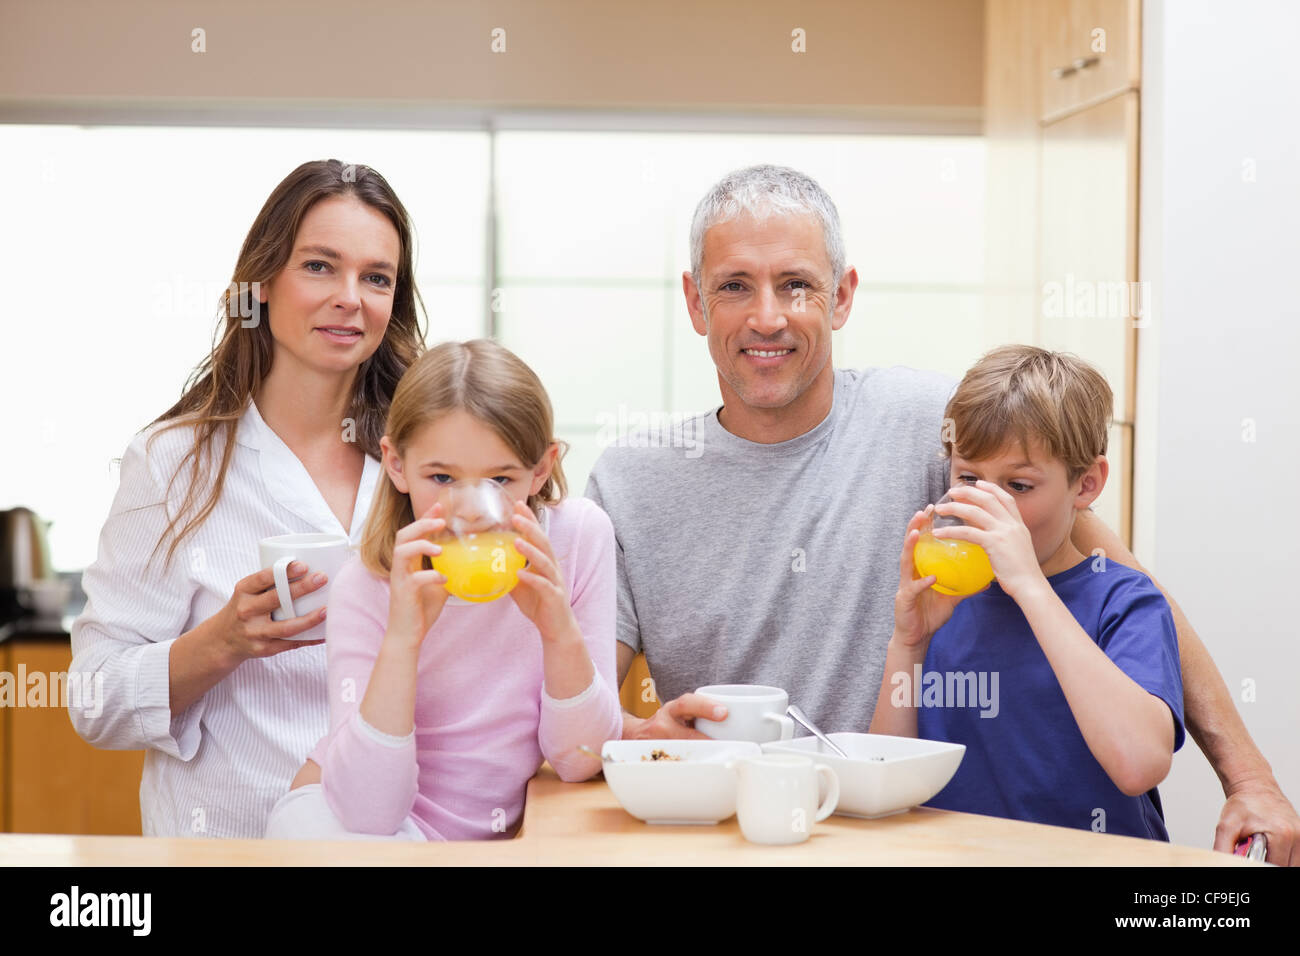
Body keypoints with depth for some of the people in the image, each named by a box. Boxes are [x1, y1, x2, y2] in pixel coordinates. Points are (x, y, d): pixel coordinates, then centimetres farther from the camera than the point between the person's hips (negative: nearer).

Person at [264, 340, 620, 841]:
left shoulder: (582, 536, -13)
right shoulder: (366, 587, -17)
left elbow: (579, 762, -10)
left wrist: (561, 630, -28)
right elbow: (368, 813, -26)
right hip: (347, 814, -2)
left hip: (491, 827, 2)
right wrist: (403, 636, -36)